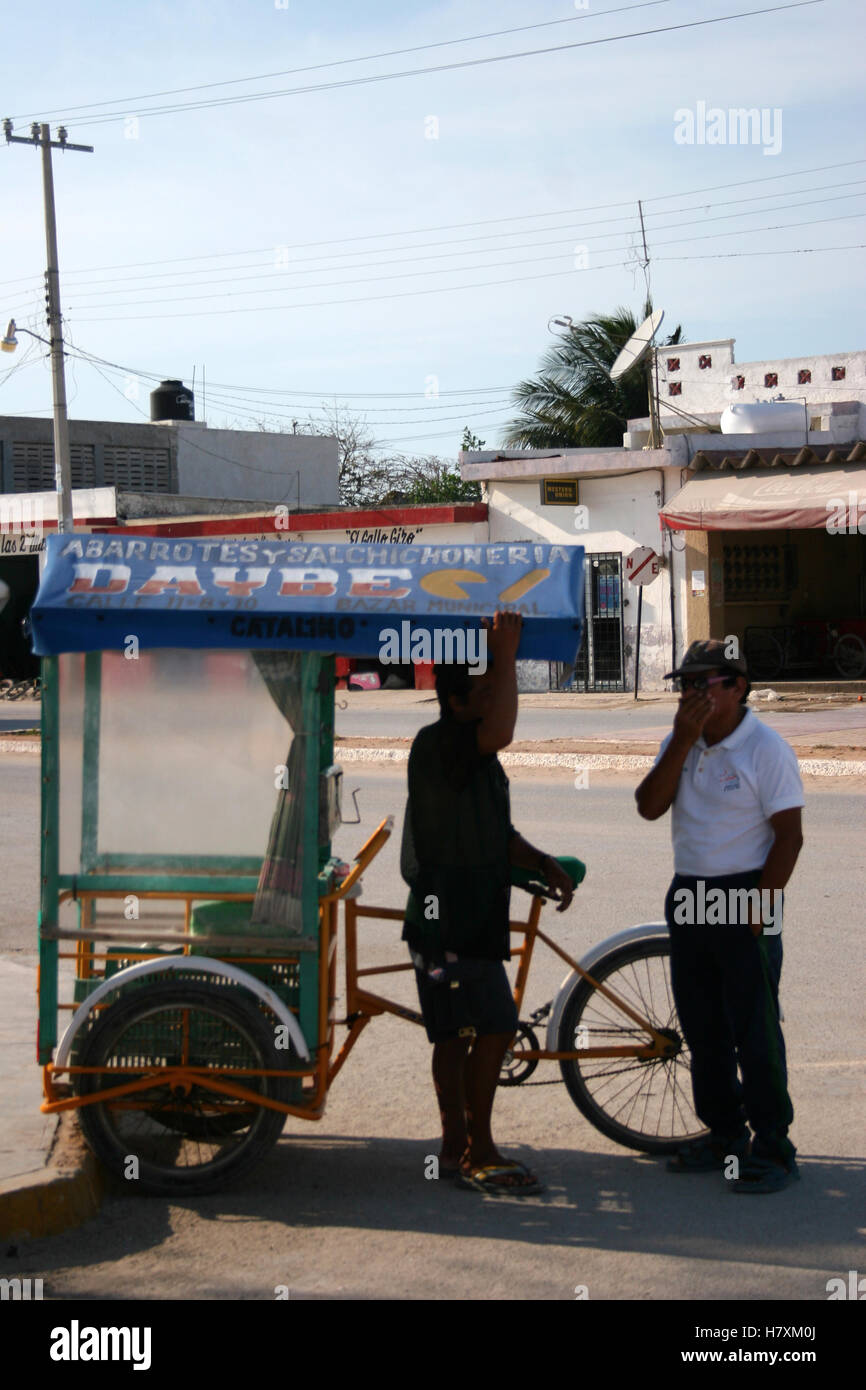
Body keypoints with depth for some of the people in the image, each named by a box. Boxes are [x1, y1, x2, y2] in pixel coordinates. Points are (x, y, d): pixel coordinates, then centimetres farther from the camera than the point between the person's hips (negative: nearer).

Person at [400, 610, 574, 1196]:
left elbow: (499, 835, 23)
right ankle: (480, 1155, 0)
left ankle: (457, 1149, 22)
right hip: (446, 916, -10)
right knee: (494, 1028, -9)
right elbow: (500, 731, -37)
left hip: (474, 916, 10)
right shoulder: (436, 745, -16)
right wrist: (507, 653, -30)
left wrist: (546, 864, 7)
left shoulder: (478, 758, 16)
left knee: (457, 1034, 14)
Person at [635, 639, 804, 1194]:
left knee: (755, 1030, -5)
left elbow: (789, 835, -12)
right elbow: (649, 806, -4)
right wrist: (683, 742, -12)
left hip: (745, 900, -7)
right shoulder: (680, 745, 10)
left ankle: (773, 1149, 3)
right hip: (687, 898, 7)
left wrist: (758, 908, -17)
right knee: (703, 1027, 13)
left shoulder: (766, 748, -10)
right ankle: (724, 1135, 25)